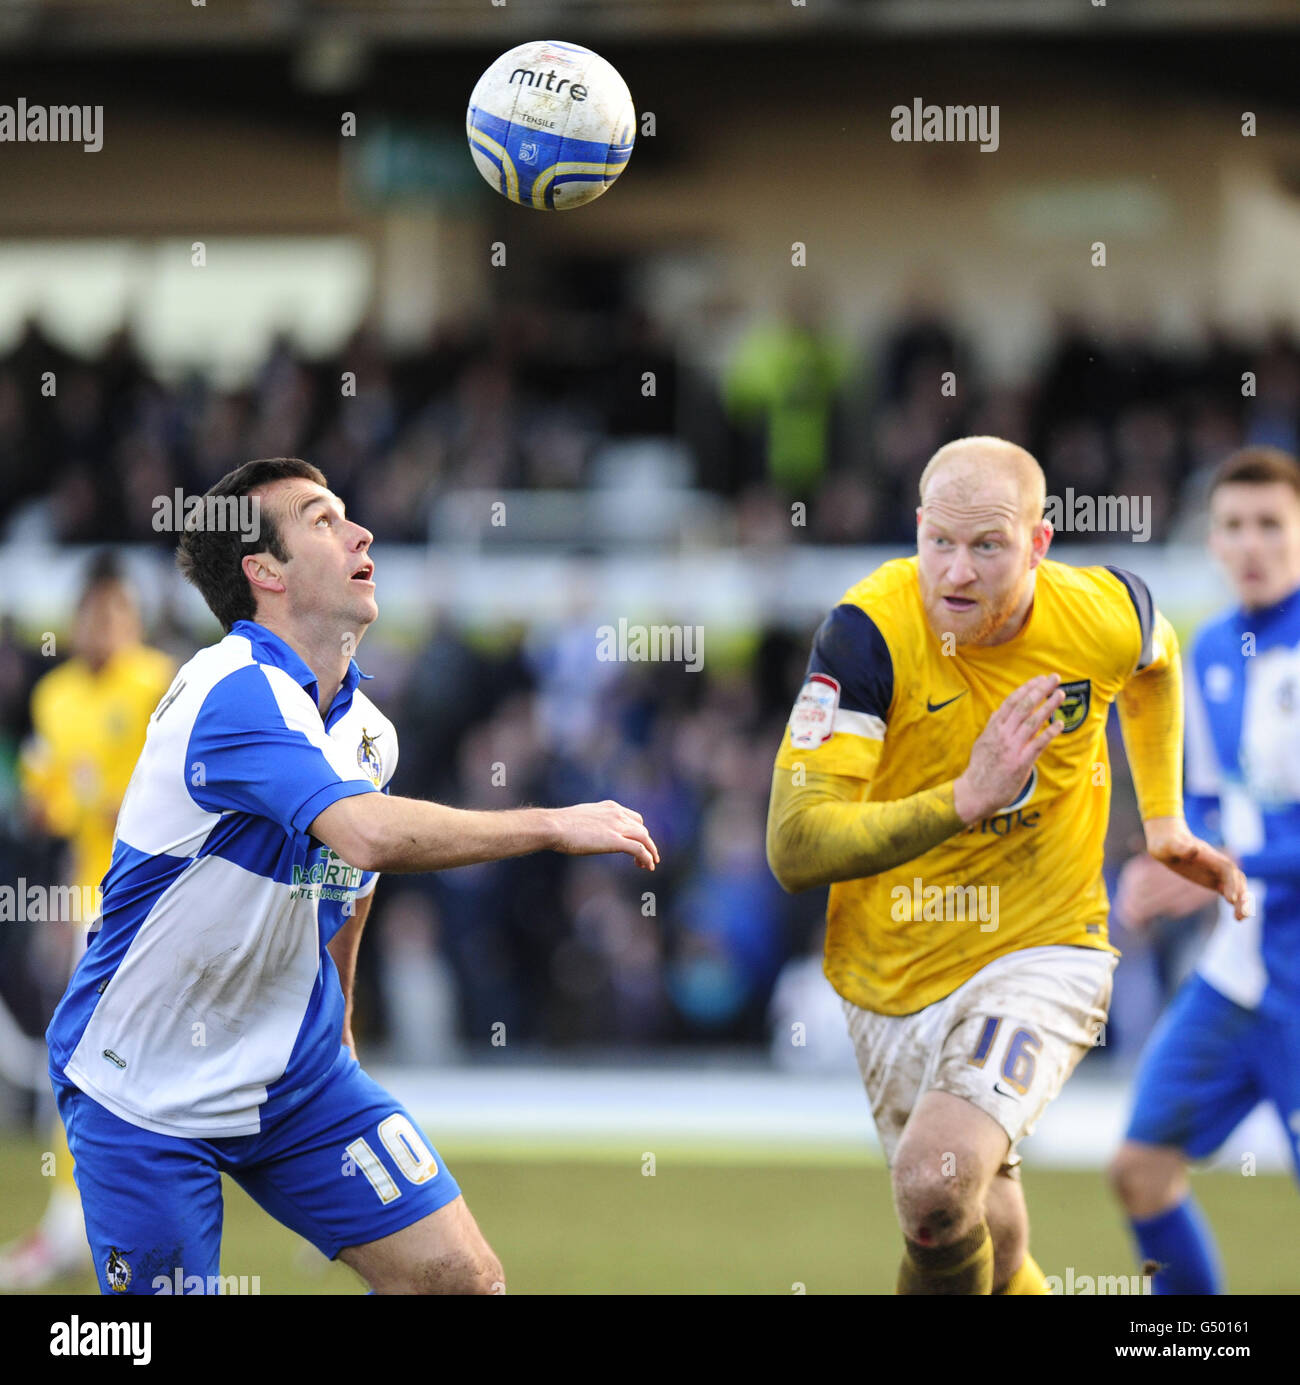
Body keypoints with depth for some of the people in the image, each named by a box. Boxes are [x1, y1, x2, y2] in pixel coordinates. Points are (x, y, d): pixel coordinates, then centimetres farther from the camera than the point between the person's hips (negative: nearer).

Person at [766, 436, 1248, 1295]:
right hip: (890, 976, 1)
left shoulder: (1106, 615, -14)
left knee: (937, 1180, -27)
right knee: (992, 1248, 13)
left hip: (1041, 955, -1)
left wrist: (1164, 821, 20)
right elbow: (794, 848, -28)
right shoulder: (868, 634, -22)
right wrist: (963, 801, -38)